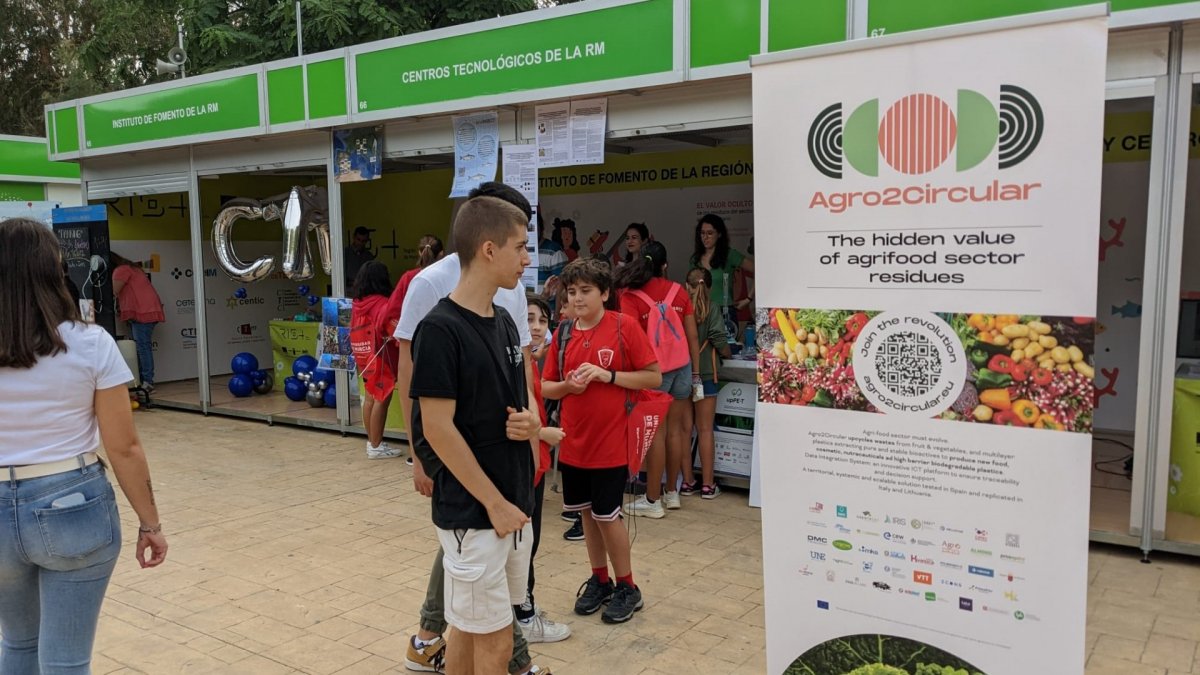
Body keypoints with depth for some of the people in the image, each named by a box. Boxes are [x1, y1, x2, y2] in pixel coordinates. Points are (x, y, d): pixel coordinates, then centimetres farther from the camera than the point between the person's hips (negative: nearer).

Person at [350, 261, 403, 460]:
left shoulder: (357, 304, 6)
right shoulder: (383, 304, -16)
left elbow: (354, 331, 11)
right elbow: (394, 332, -27)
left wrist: (359, 355, 15)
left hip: (364, 358, 8)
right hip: (381, 358, -8)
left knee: (370, 397, 15)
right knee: (381, 399, -2)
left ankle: (372, 442, 23)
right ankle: (376, 446, 2)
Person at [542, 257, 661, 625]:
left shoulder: (625, 327, -9)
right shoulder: (563, 333, 4)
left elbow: (654, 377, -9)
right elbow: (546, 387, 9)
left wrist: (607, 375, -19)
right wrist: (568, 385, -13)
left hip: (610, 442, -5)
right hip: (573, 442, 5)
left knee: (607, 516, 3)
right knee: (587, 513, 15)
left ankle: (627, 588, 21)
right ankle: (599, 580, 32)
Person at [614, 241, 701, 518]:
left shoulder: (630, 297, -6)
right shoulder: (678, 291, 5)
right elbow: (692, 336, 7)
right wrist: (696, 373, 15)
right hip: (682, 366, 4)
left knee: (655, 432, 1)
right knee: (675, 429, 13)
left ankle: (653, 500, 8)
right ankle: (671, 492, 25)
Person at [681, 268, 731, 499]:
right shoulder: (711, 310, -9)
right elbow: (722, 347, -11)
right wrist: (726, 354, 11)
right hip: (705, 374, -2)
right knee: (705, 429, 5)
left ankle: (688, 481, 15)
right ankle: (707, 484, 8)